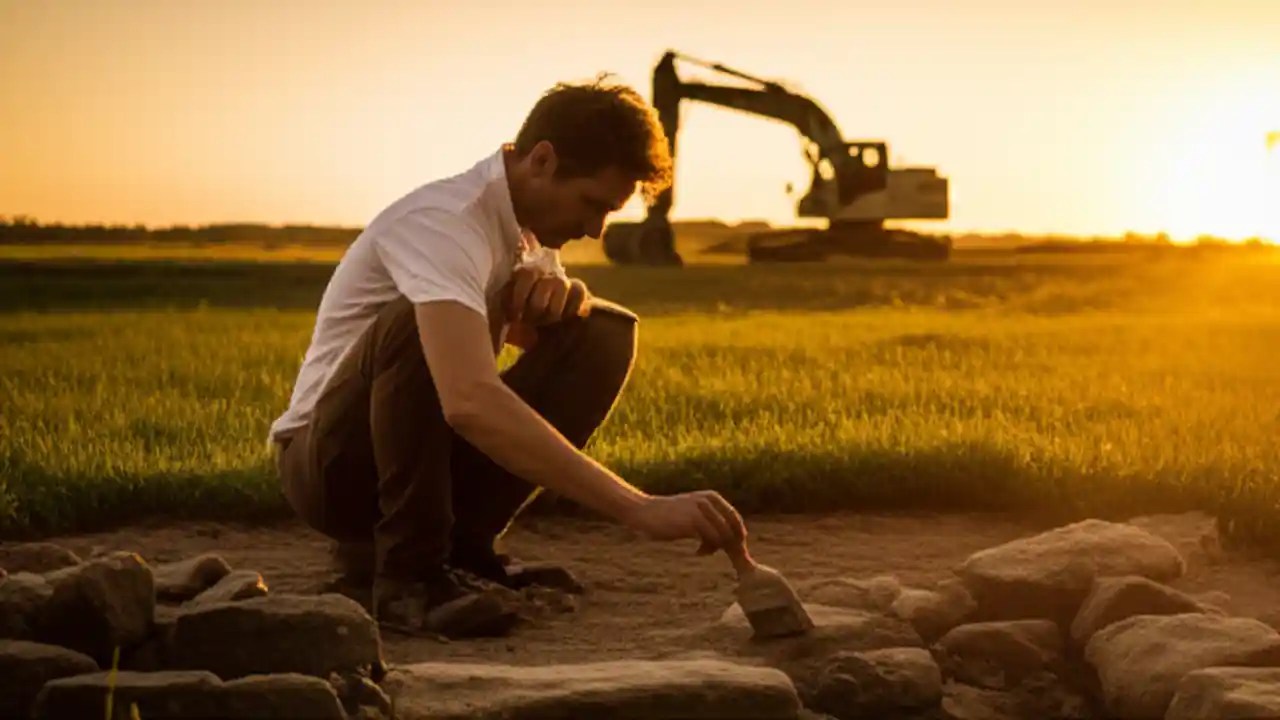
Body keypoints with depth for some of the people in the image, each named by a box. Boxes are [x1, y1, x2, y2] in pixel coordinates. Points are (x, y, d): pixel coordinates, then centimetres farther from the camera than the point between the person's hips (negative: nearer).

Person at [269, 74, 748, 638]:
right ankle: (407, 574, -23)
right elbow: (470, 401, -44)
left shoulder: (527, 225, 1)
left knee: (606, 334, -9)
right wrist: (639, 509, -49)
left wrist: (563, 290, -17)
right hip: (328, 463, -7)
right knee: (417, 327, -36)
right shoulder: (443, 222, -28)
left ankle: (462, 545, -4)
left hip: (434, 455, 8)